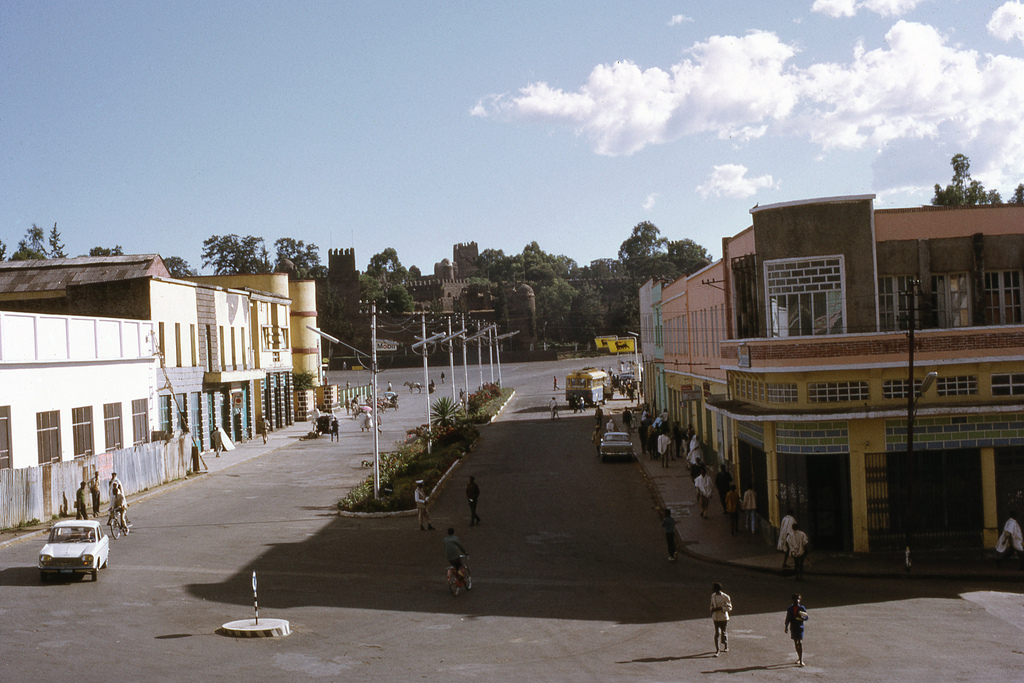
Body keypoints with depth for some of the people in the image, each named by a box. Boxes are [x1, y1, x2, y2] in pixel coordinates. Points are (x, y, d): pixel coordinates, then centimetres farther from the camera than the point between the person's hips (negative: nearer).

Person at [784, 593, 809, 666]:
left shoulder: (802, 608, -3)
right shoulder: (789, 608, 5)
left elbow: (806, 618, 1)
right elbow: (787, 618, 12)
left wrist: (802, 618, -21)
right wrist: (786, 627, 7)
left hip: (800, 627, -3)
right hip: (792, 627, 3)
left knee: (800, 643, -12)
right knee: (795, 643, 11)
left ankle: (801, 660, -13)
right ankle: (799, 658, 27)